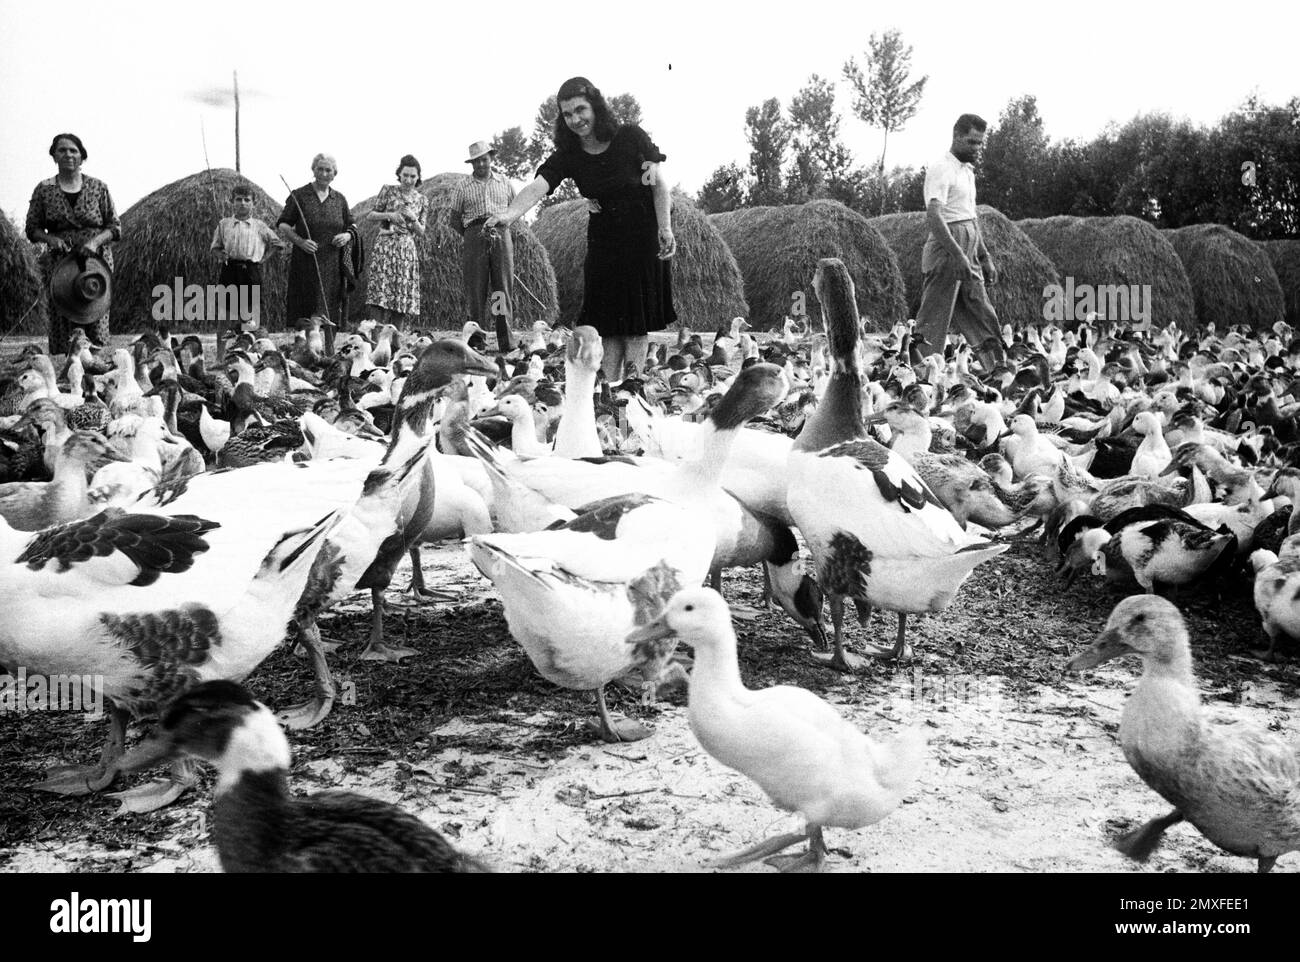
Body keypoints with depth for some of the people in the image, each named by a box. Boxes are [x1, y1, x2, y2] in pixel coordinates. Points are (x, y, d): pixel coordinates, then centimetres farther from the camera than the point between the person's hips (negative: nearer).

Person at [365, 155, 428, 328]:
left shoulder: (422, 200, 12)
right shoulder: (388, 190, 5)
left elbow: (421, 231, 11)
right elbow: (371, 215, 6)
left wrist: (413, 218, -8)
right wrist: (389, 215, -10)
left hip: (407, 249, 3)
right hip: (385, 245, -3)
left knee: (402, 296, 0)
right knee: (380, 295, -14)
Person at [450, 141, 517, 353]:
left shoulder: (504, 182, 14)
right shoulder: (464, 187, 9)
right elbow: (455, 220, 13)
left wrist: (500, 229, 12)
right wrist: (473, 235, 7)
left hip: (501, 238, 1)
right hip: (475, 239, -1)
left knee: (504, 292, -3)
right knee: (475, 294, -4)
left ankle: (507, 346, -5)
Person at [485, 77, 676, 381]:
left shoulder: (631, 138, -11)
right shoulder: (567, 156, -6)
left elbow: (659, 185, -5)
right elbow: (536, 188, -21)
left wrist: (665, 228, -12)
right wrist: (509, 214, -39)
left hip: (643, 238, -2)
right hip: (603, 240, 3)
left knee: (637, 320, -1)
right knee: (607, 321, 1)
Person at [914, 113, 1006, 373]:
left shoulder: (967, 170, 18)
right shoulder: (941, 169, -11)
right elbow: (933, 217, -23)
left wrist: (985, 258, 22)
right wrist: (958, 255, -30)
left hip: (968, 255, 9)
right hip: (945, 252, -9)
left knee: (985, 322, 10)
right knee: (932, 324, -7)